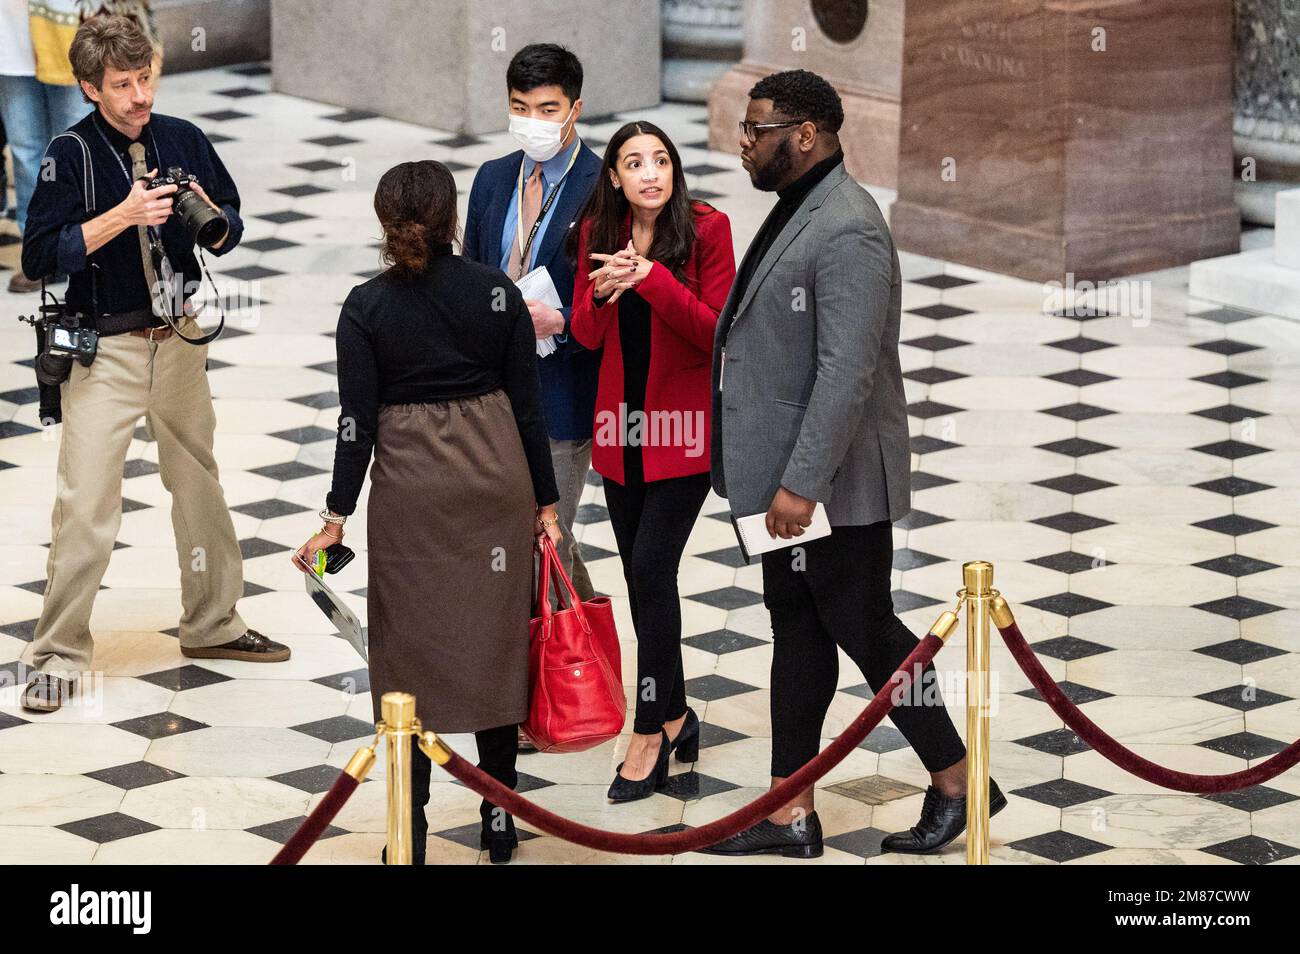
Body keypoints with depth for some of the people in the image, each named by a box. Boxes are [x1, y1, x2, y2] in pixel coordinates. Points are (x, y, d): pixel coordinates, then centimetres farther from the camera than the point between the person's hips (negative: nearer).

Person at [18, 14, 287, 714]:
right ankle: (59, 656, 1)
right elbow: (39, 255, -17)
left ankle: (211, 625, 32)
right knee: (84, 503, -8)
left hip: (179, 340, 5)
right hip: (103, 348, -5)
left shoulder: (183, 140, 2)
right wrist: (121, 217, -25)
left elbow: (231, 231, 11)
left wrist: (210, 215, -12)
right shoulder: (71, 155, -11)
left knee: (199, 484, 16)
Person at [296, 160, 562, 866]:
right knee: (494, 643, 11)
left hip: (410, 488, -1)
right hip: (497, 478, 2)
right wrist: (545, 503, 5)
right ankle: (499, 820, 18)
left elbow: (357, 422, -8)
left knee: (411, 654, 6)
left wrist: (336, 518, -2)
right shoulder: (498, 293, -4)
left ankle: (410, 833, 7)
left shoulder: (367, 308, -7)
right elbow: (527, 405, -1)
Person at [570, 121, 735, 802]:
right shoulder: (598, 233, 3)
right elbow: (588, 336, 3)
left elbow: (716, 333, -15)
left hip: (684, 429, -5)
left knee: (651, 567, -12)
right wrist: (601, 293, -18)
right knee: (642, 575, 10)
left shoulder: (707, 229, -10)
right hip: (622, 426, 5)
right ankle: (676, 715, 24)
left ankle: (650, 734, -3)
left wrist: (652, 279, -26)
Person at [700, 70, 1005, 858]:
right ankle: (792, 814, 18)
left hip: (834, 481, -10)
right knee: (798, 629, 12)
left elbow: (847, 371, -26)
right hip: (788, 474, 10)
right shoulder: (797, 211, 11)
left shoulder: (847, 229, -21)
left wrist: (802, 484, -26)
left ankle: (958, 782, 14)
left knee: (862, 626, 0)